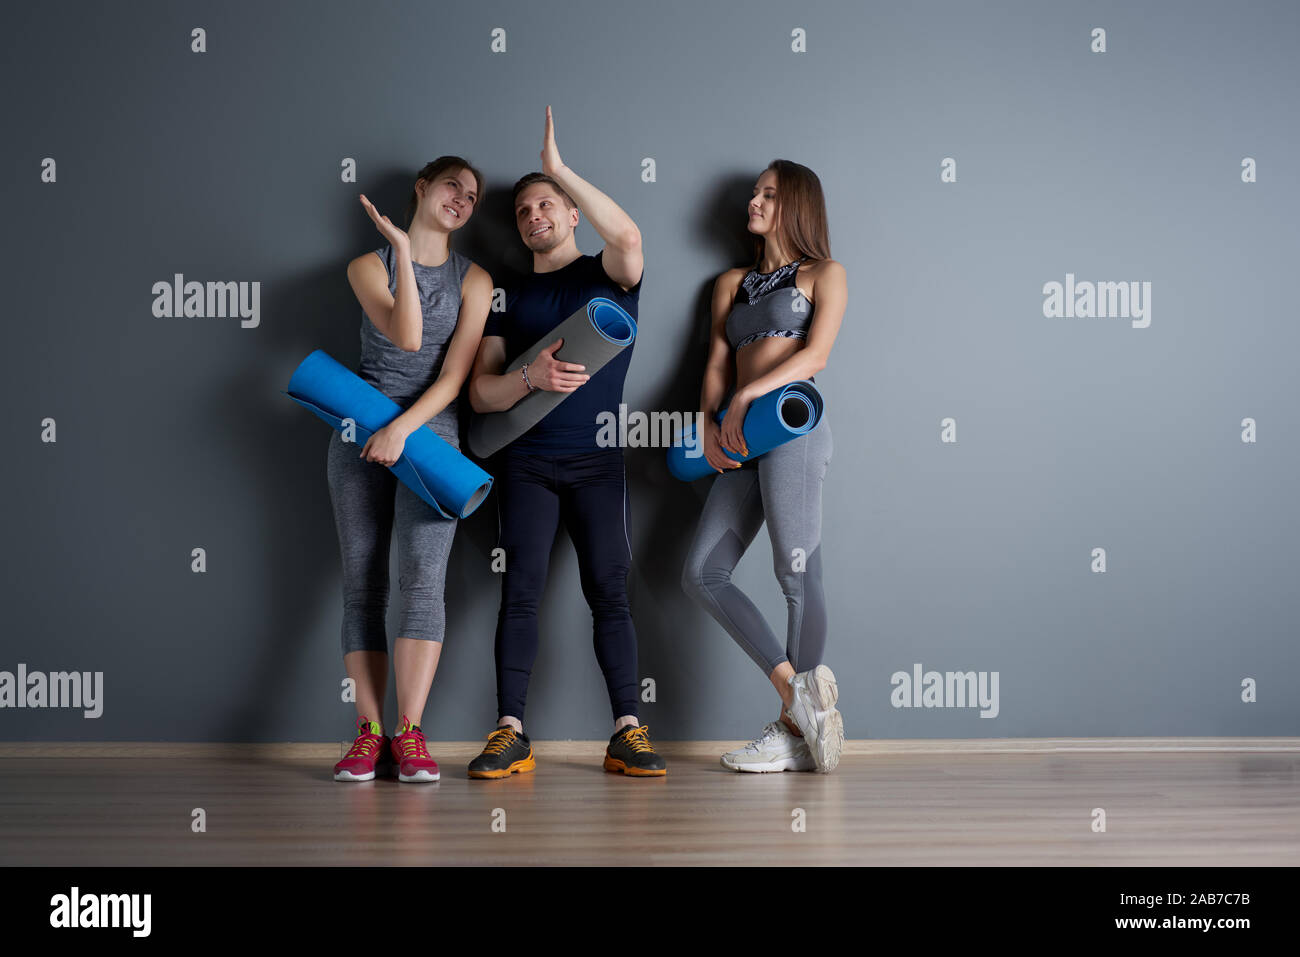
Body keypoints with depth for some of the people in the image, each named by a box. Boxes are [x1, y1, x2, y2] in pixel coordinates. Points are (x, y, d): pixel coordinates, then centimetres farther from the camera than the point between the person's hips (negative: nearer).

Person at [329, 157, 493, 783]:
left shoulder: (473, 280, 11)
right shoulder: (367, 266, 10)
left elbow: (454, 374, 0)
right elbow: (406, 335, -8)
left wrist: (402, 428, -13)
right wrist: (402, 249, -11)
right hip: (360, 434, 1)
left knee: (422, 577, -16)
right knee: (362, 583, -3)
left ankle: (410, 735, -16)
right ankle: (369, 734, -2)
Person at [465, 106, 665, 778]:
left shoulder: (607, 276, 10)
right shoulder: (510, 297, 17)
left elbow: (628, 239, -16)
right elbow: (481, 393, 8)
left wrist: (559, 169, -15)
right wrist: (532, 377, -13)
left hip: (596, 462, -2)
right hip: (526, 462, 2)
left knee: (609, 589, -5)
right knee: (521, 589, -7)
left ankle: (627, 734, -4)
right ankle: (510, 734, -7)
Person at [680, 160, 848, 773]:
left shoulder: (824, 274, 12)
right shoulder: (732, 284, 27)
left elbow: (816, 354, -3)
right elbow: (716, 365, 18)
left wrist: (750, 394, -15)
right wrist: (709, 421, 0)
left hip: (791, 422, -6)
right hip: (742, 442, 7)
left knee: (797, 572, -10)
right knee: (701, 574, -3)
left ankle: (796, 728, -3)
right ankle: (795, 689, -1)